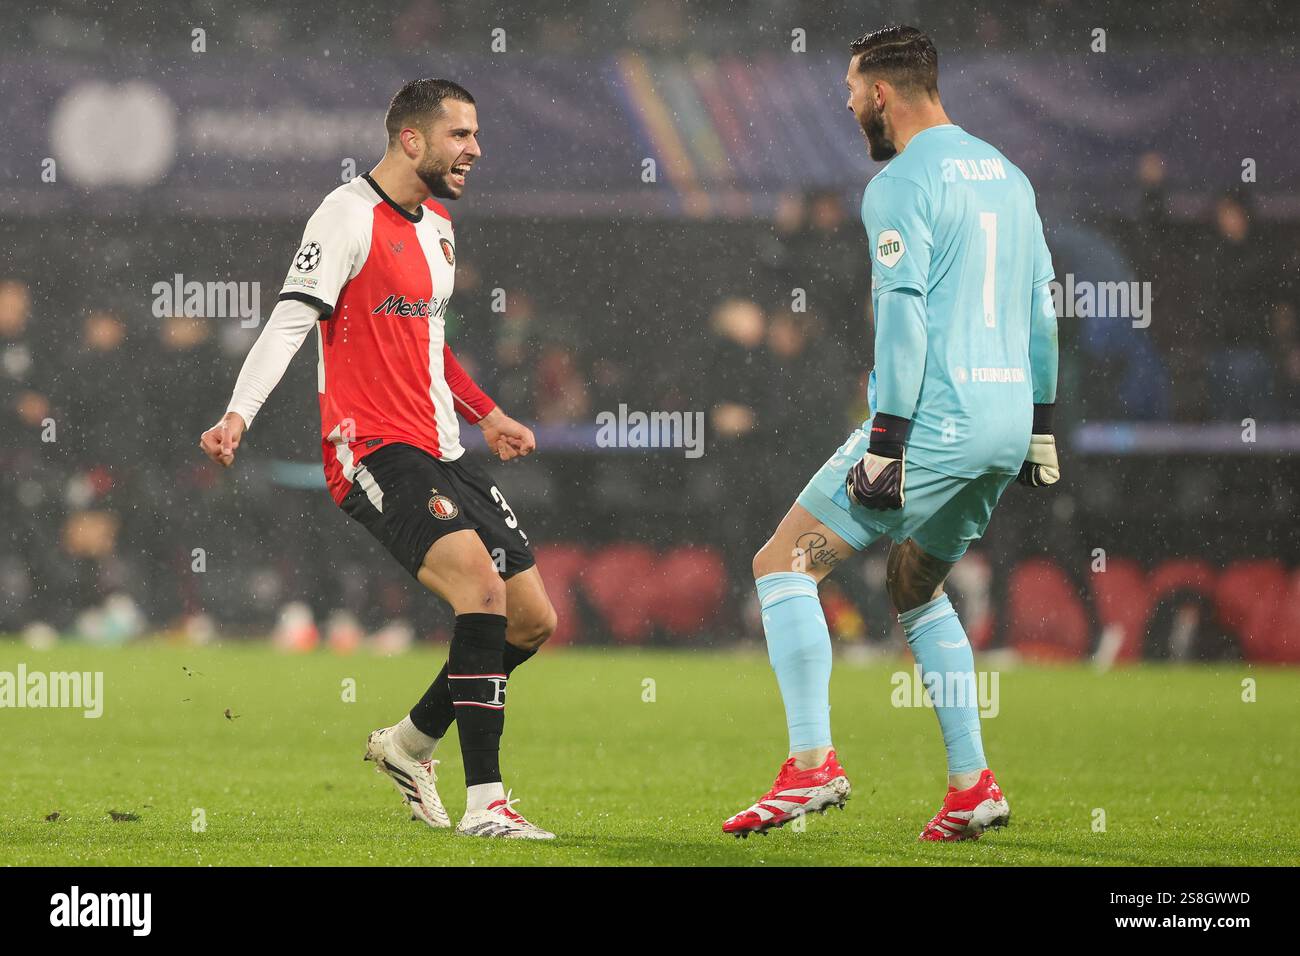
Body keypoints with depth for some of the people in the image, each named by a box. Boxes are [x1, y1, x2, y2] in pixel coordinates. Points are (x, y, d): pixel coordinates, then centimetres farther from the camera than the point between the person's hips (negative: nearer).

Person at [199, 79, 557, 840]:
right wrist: (239, 414, -28)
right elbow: (291, 320, -16)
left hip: (440, 451, 9)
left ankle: (409, 744, 29)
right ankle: (484, 803, -28)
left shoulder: (437, 225, 18)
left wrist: (487, 414, 35)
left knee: (533, 619, 7)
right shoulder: (349, 215, -9)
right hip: (375, 453, -9)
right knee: (482, 583, -27)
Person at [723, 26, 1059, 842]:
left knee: (783, 564, -1)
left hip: (936, 417, -9)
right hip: (1008, 419, 9)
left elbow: (903, 317, -17)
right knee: (917, 588, 23)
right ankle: (973, 787, 14)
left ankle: (813, 764, -12)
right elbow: (1042, 310, 19)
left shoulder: (902, 184, -10)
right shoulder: (1006, 174, 16)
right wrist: (1040, 430, 24)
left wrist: (885, 444, -18)